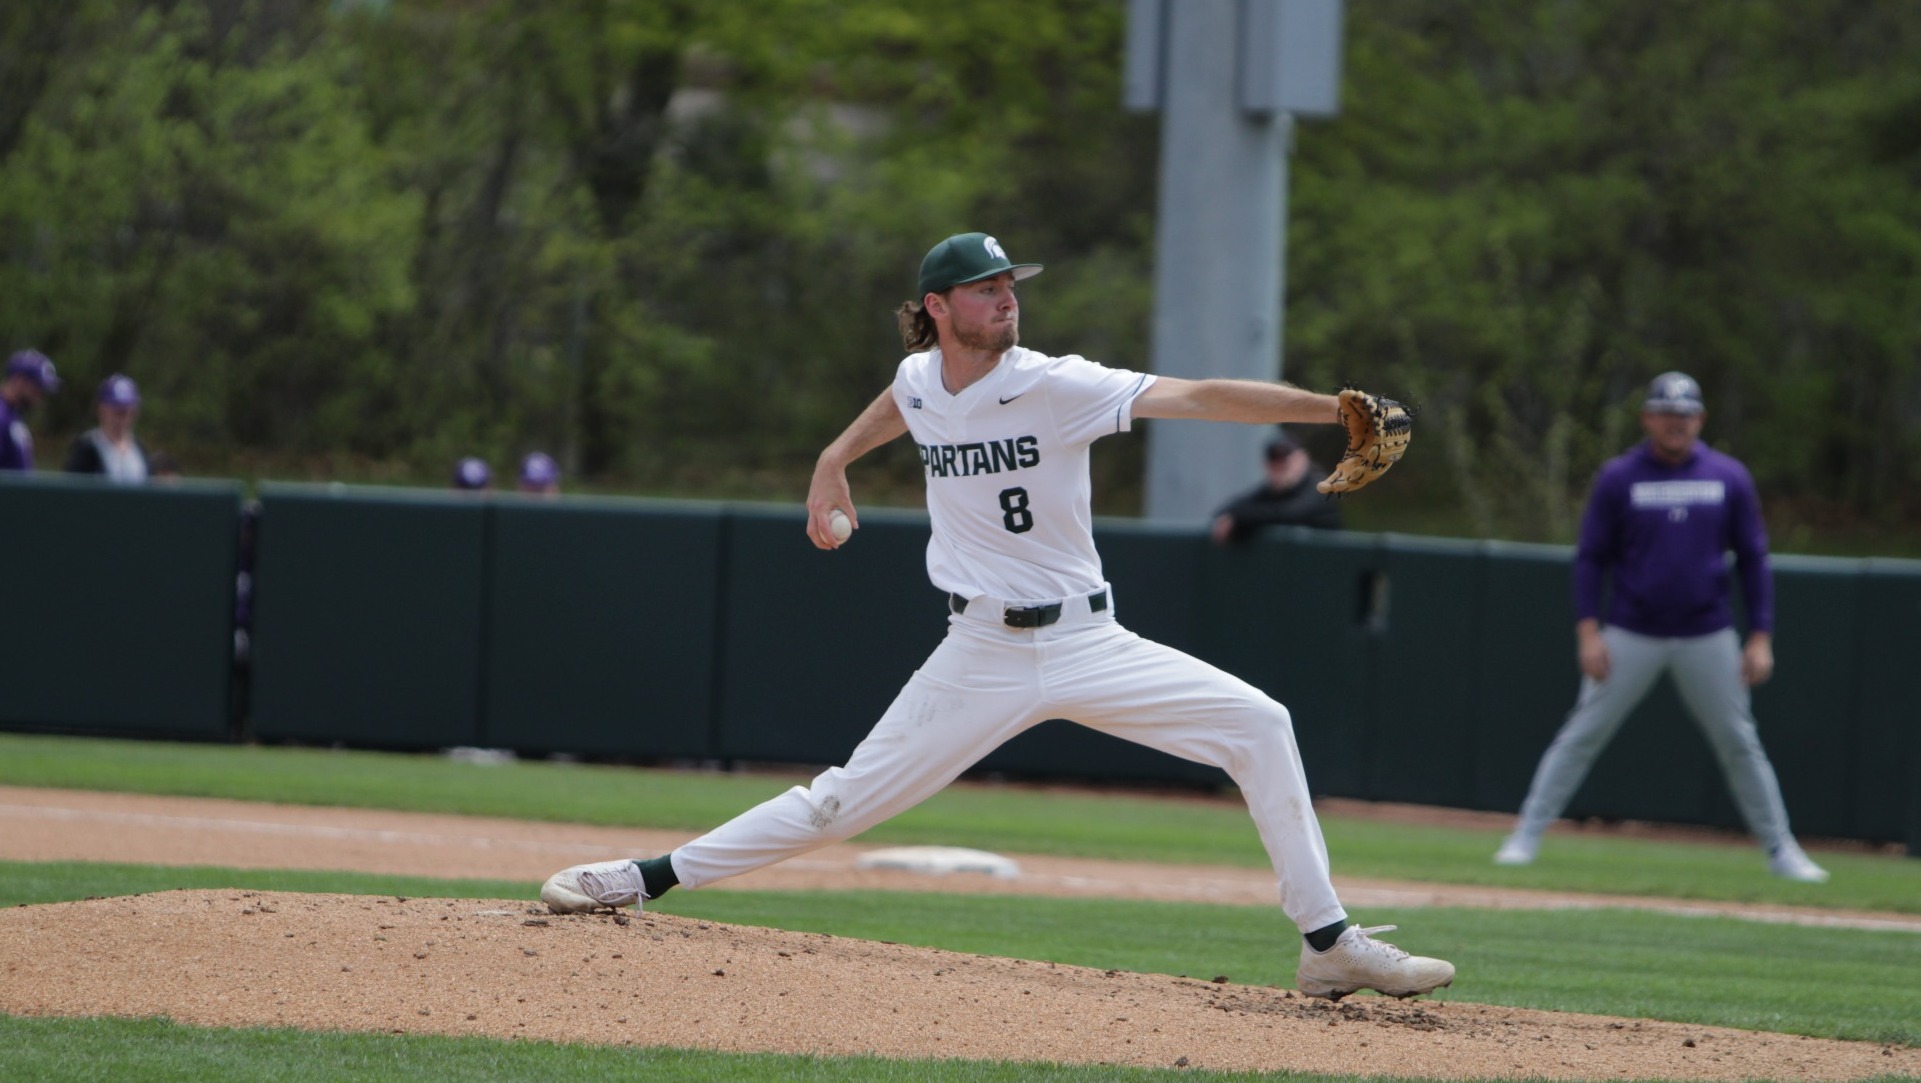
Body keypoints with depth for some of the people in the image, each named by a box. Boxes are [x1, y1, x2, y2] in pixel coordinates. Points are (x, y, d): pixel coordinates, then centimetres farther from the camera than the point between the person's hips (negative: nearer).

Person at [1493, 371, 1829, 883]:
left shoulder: (1729, 477, 2)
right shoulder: (1618, 477, -2)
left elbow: (1753, 558, 5)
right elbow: (1591, 556, 0)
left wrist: (1760, 637, -1)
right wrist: (1588, 630, -10)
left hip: (1707, 638, 1)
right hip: (1631, 635, -1)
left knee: (1739, 743, 4)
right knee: (1582, 735, -4)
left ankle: (1780, 850, 12)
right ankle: (1526, 836, 1)